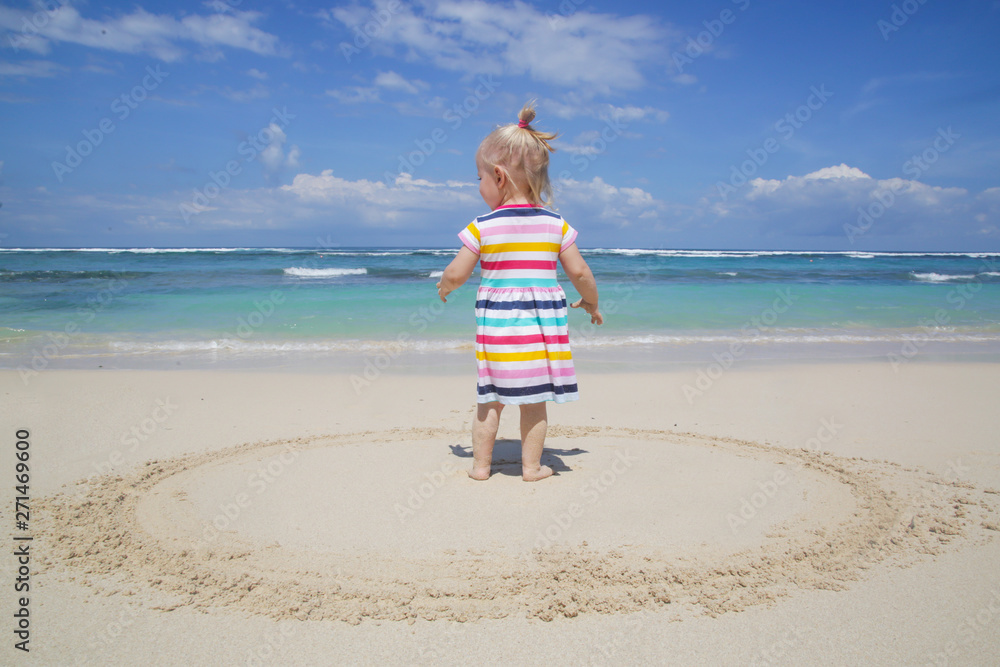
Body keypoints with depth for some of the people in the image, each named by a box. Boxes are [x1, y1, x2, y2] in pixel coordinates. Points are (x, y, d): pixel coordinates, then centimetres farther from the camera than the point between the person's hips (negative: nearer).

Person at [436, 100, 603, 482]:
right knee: (534, 401, 11)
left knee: (491, 399, 13)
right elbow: (579, 272, 1)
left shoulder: (482, 227, -7)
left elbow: (456, 274, -4)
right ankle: (531, 466, 19)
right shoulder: (555, 224, -1)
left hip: (497, 322, -1)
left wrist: (444, 287, 19)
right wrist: (591, 302, 19)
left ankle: (481, 464, 22)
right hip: (542, 321, 1)